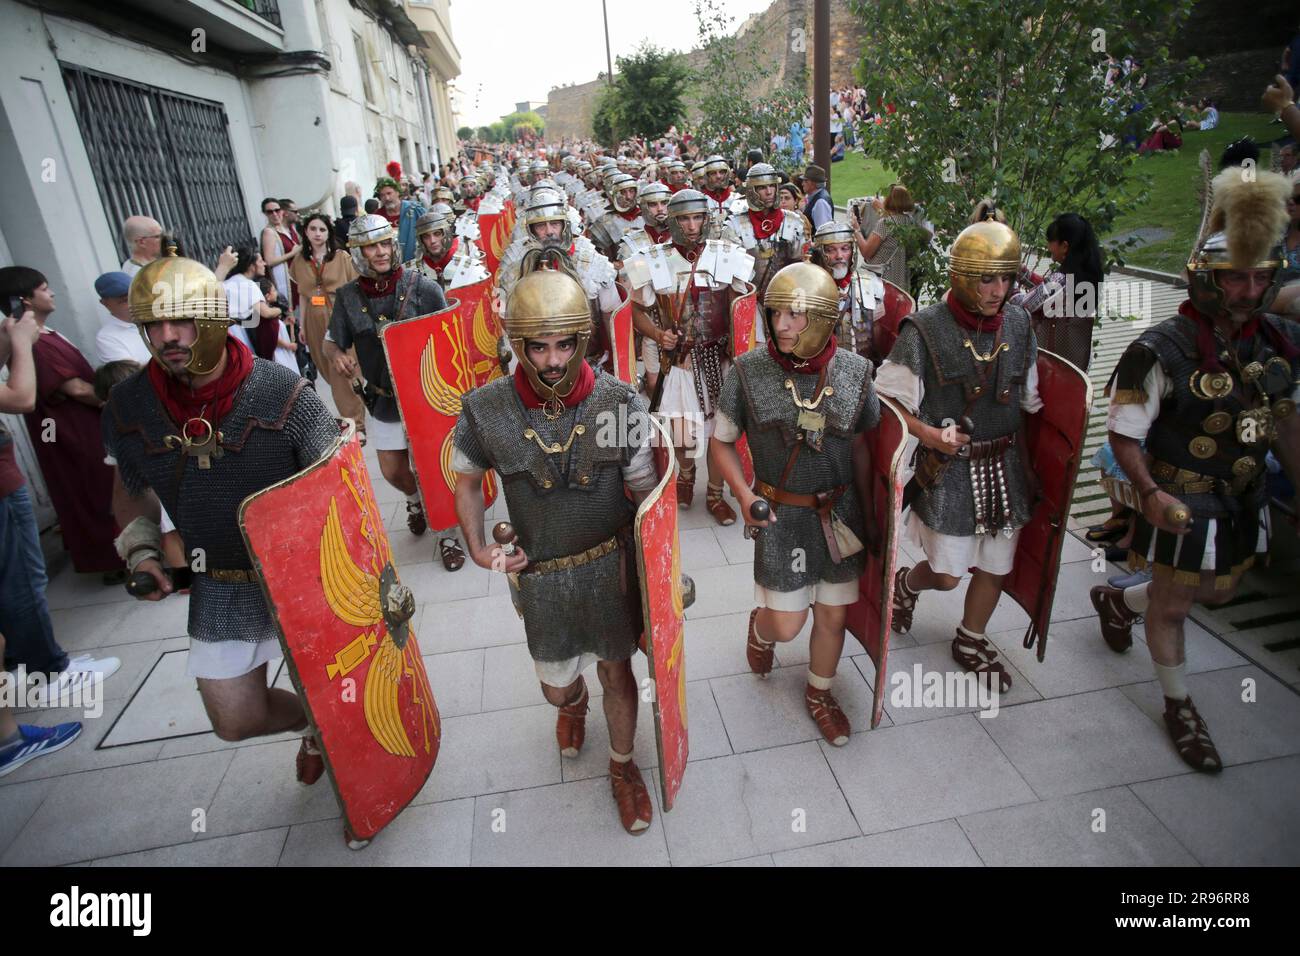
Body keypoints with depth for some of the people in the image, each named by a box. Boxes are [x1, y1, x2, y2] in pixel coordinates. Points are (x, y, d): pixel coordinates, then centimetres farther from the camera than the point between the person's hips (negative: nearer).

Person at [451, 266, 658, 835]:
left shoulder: (619, 402, -16)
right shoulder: (486, 410, -15)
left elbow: (644, 491, -7)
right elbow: (467, 479, 5)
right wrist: (477, 548, -5)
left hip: (612, 563, -1)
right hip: (541, 573, 1)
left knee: (616, 670, 13)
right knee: (556, 686, 17)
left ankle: (622, 767, 43)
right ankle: (573, 705, 58)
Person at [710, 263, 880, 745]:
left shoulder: (854, 371, -8)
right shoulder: (748, 371, -13)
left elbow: (871, 435, 7)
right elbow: (721, 441, -2)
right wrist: (744, 495, -16)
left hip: (841, 511, 2)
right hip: (780, 514, -2)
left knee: (833, 615, 14)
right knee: (787, 624, 5)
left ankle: (819, 693, 41)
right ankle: (760, 627, 43)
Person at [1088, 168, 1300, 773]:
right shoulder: (1161, 352, -23)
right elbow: (1123, 433, -18)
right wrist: (1150, 493, -31)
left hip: (1246, 505, 7)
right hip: (1181, 507, -7)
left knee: (1216, 593, 24)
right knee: (1171, 607, 10)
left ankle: (1115, 600, 49)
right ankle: (1180, 709, 32)